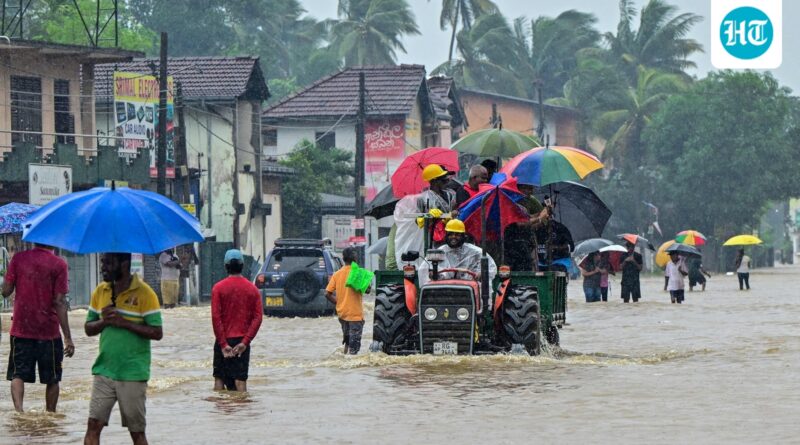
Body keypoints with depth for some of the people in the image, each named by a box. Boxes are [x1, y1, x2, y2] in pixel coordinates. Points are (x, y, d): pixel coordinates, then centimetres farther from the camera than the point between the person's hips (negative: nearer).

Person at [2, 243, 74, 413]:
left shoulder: (18, 259, -2)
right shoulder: (58, 264, -9)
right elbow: (59, 302, -12)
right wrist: (68, 338, -10)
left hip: (21, 329, 1)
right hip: (48, 330, -1)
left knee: (18, 374, 3)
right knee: (52, 379, 13)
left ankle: (18, 410, -18)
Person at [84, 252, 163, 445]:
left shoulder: (144, 293, -9)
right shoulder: (100, 291, 8)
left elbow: (157, 333, -12)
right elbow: (88, 328, 11)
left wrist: (123, 322, -19)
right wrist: (104, 321, -10)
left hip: (133, 374, -4)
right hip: (104, 371, 4)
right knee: (94, 425, -4)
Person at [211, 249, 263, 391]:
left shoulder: (218, 288, -5)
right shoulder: (252, 289, 3)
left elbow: (216, 317, -11)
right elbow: (258, 317, -4)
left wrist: (223, 343, -10)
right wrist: (245, 342, -7)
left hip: (223, 341, -2)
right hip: (243, 341, 2)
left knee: (219, 377, 9)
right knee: (240, 379, 0)